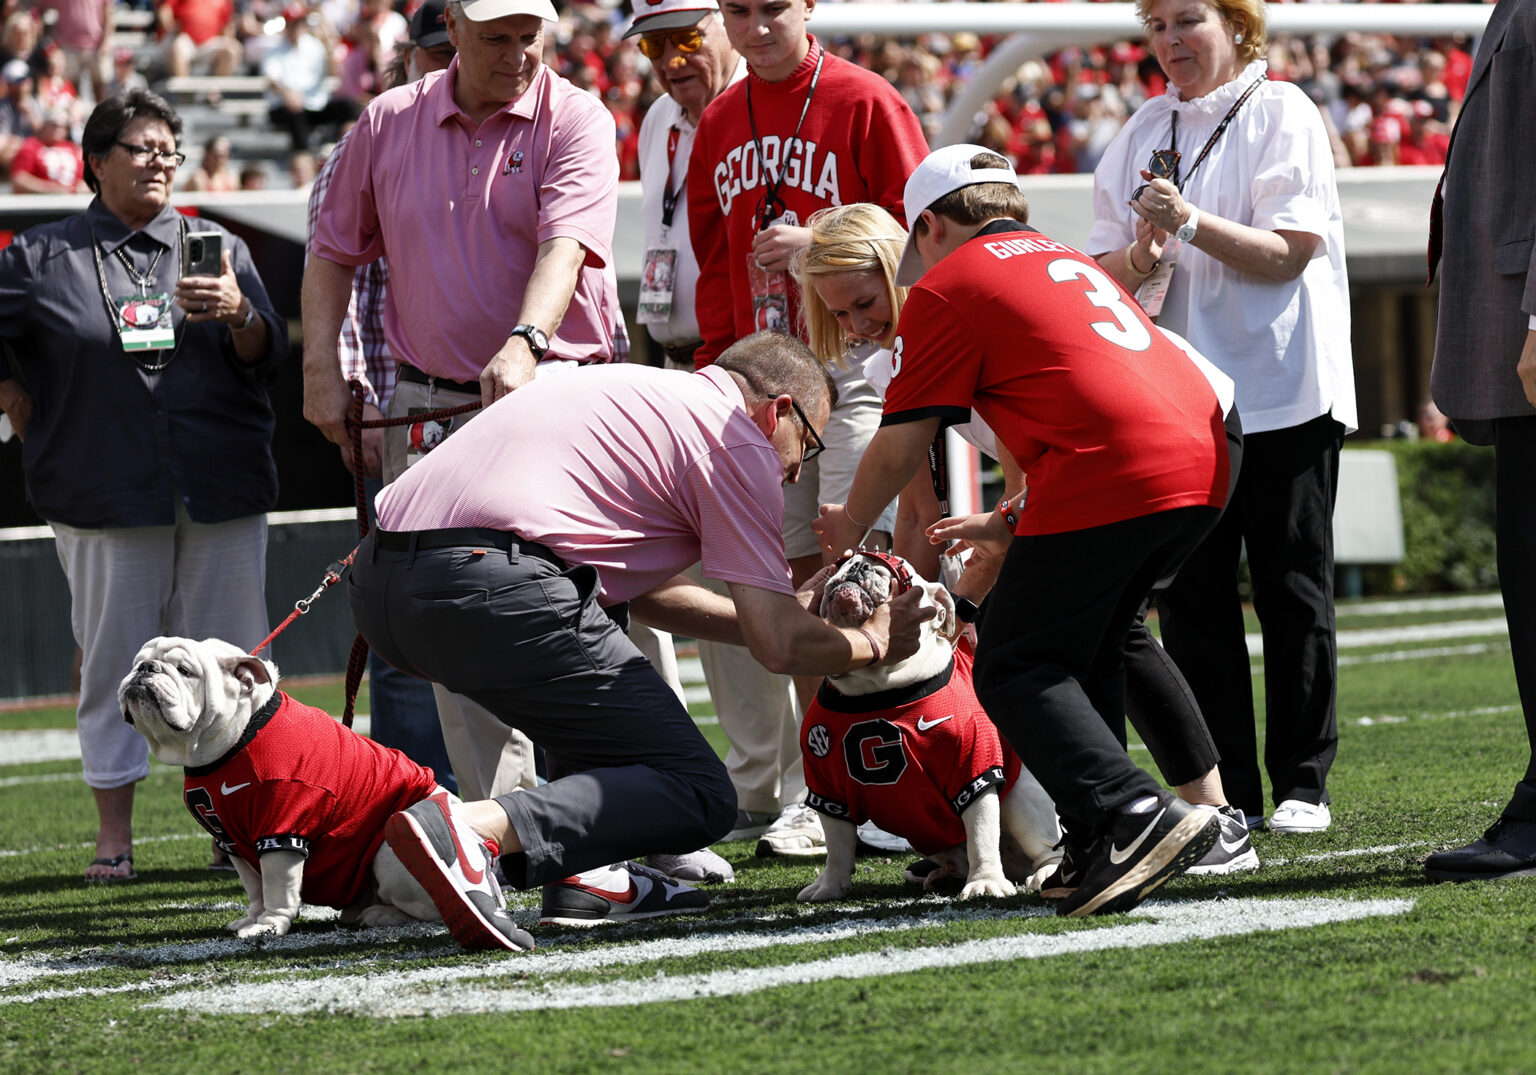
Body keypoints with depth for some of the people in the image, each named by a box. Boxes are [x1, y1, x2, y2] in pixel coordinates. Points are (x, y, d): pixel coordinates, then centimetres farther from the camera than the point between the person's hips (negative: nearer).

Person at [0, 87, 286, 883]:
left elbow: (266, 361, 7)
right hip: (105, 500, -2)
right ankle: (114, 835, 5)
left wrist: (237, 314, -13)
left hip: (222, 490, 2)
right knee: (113, 660, 0)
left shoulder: (217, 249, 13)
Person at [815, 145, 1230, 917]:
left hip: (1109, 477, -8)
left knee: (1015, 671, -1)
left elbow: (900, 446, 10)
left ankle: (1134, 816, -19)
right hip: (1203, 464, 8)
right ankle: (1101, 849, 16)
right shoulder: (1070, 263, 31)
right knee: (1086, 649, 22)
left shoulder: (947, 289, 7)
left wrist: (849, 523, 29)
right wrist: (1012, 522, 46)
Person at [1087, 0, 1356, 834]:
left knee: (1291, 592, 1)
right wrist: (1139, 258, -11)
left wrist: (1194, 224, -22)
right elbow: (1103, 269, 10)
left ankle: (1302, 783, 7)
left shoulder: (1281, 115, -3)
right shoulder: (1146, 131, 12)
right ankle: (1224, 791, 6)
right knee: (1191, 596, 2)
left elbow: (1288, 255, -11)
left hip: (1281, 396, -5)